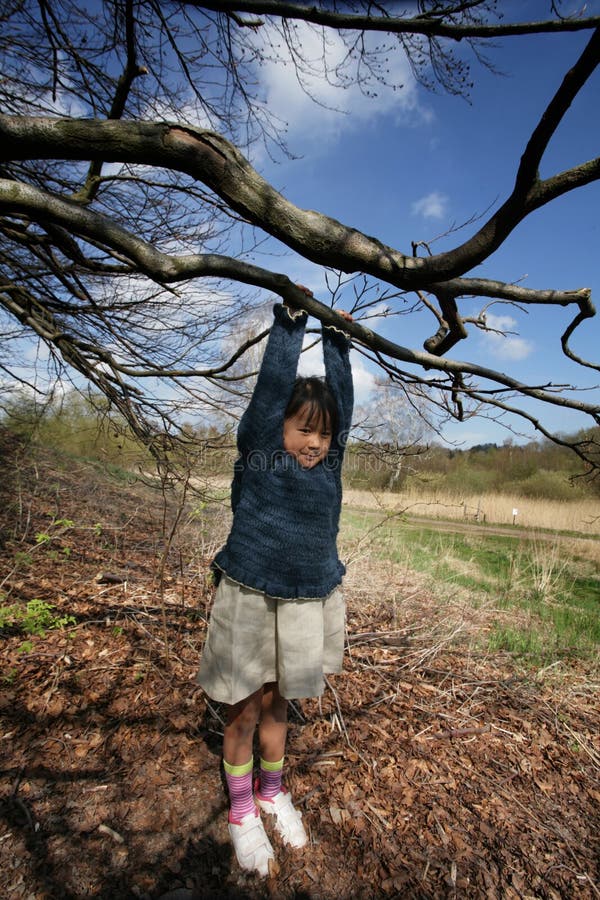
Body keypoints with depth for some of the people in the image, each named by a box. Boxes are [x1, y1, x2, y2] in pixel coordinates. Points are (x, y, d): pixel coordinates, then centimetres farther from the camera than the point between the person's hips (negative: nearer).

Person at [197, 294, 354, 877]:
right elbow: (273, 384, -11)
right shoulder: (256, 453, -8)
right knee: (243, 712, 13)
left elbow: (341, 397, 3)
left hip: (308, 606, 3)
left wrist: (337, 338, 6)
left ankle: (273, 793, 46)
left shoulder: (328, 462, 2)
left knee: (276, 704, 21)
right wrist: (289, 324, -4)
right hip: (249, 602, -3)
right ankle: (241, 812, 38)